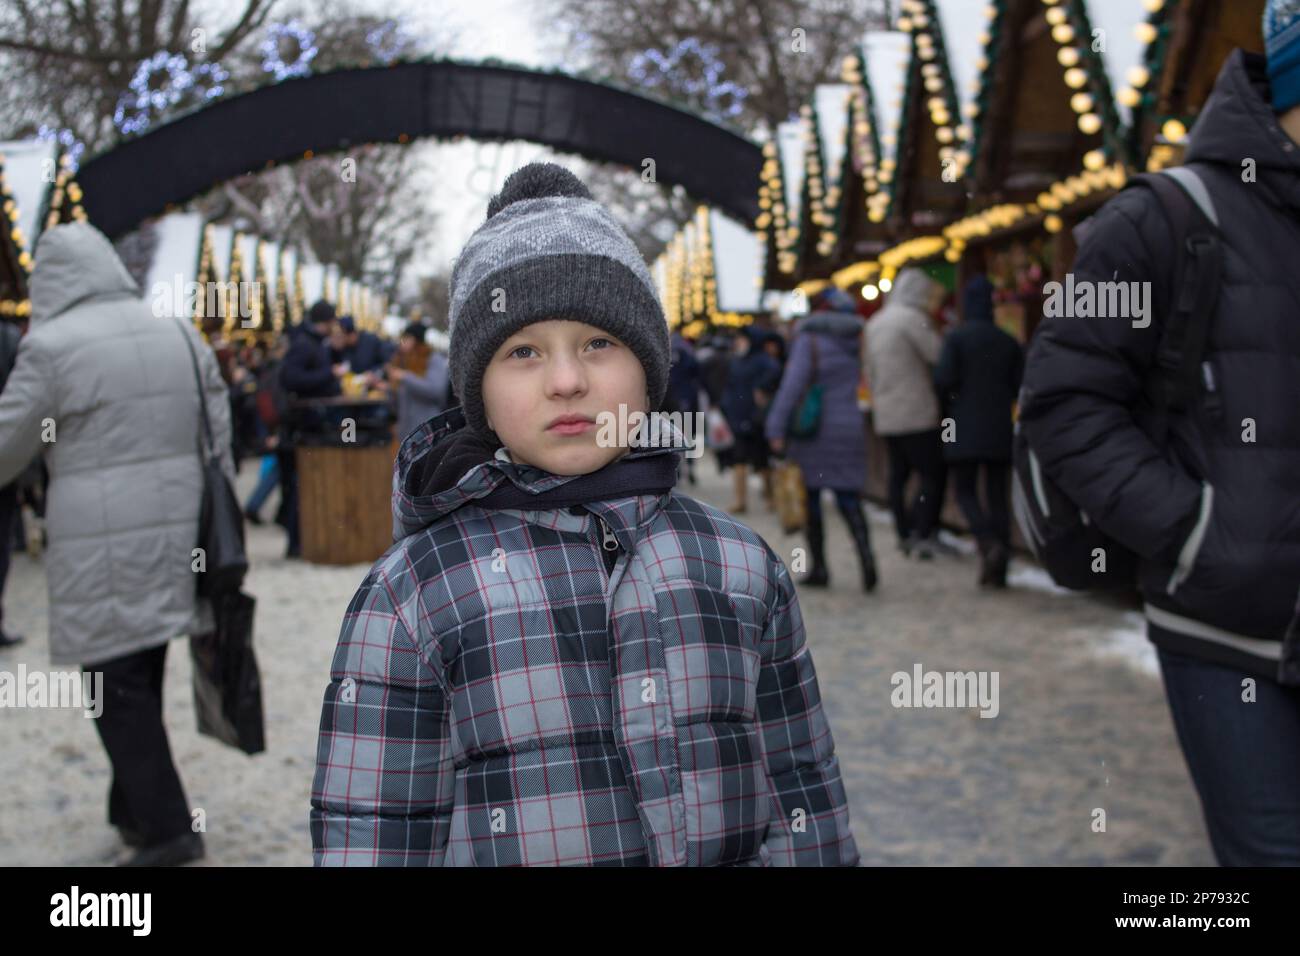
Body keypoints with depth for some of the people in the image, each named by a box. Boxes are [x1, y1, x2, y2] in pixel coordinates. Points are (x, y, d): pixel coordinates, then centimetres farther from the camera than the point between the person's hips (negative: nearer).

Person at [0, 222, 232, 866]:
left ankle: (167, 828, 0)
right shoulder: (181, 334, 9)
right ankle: (133, 811, 28)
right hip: (177, 531, 6)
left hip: (102, 545, -6)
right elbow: (218, 438, 11)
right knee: (142, 681, 17)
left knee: (118, 689, 2)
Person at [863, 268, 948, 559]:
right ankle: (923, 535, -10)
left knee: (898, 475, 11)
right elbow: (939, 356, -14)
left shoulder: (874, 322, 16)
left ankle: (904, 534, 14)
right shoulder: (912, 319, -10)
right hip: (916, 414, -8)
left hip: (885, 415, 8)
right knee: (933, 475, -4)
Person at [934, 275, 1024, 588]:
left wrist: (952, 396, 7)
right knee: (998, 496, 7)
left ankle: (988, 543, -19)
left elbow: (944, 379, -15)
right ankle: (998, 571, 5)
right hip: (1000, 432, 3)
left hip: (966, 430, -3)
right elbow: (1020, 386, 5)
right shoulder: (1009, 342, 5)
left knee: (966, 492, 7)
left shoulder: (956, 338, -7)